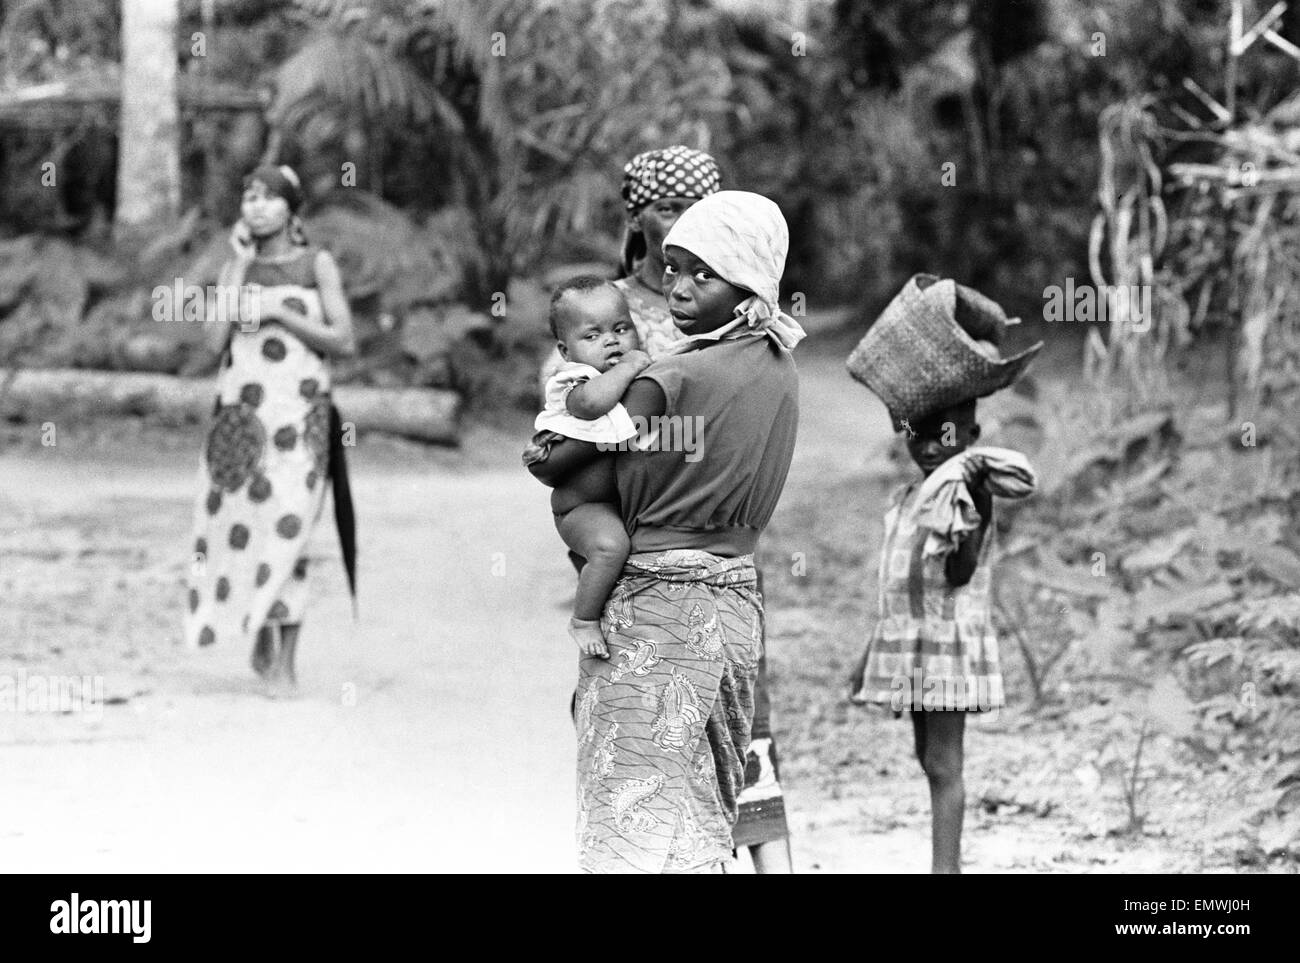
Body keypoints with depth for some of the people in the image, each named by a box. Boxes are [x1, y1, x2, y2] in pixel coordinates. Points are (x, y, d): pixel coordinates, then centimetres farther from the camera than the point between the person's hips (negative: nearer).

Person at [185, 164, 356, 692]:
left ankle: (283, 661, -11)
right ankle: (260, 636, 20)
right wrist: (242, 267, -1)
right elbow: (214, 338, -1)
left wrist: (277, 312, -9)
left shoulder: (317, 264, 6)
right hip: (240, 415, 3)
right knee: (238, 526, 0)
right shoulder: (235, 269, 12)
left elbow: (343, 341, -1)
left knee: (287, 526, -13)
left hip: (298, 414, -3)